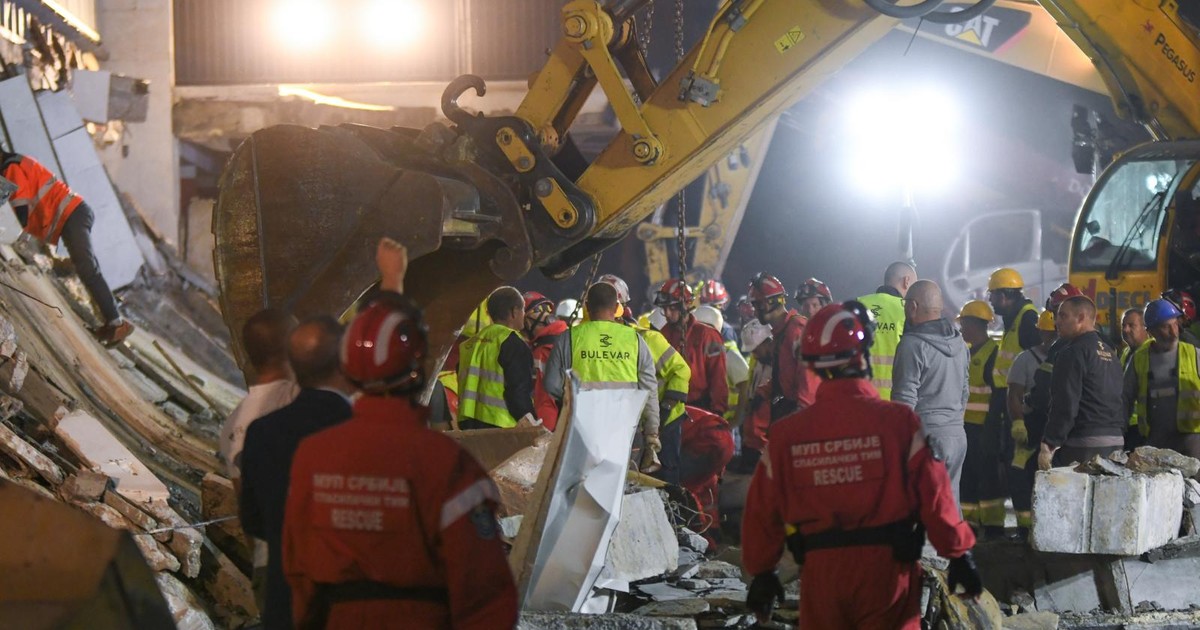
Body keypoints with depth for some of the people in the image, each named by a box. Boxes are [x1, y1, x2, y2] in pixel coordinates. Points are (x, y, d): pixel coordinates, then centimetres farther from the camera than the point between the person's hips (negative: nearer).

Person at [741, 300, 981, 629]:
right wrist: (959, 553, 3)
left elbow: (764, 510, 4)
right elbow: (933, 494, -9)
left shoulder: (786, 433, -2)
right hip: (885, 566, -2)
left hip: (820, 571, 3)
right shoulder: (898, 421, -11)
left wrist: (761, 571, 17)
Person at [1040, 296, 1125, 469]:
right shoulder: (1109, 352, 18)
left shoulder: (1073, 352, -10)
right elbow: (1121, 402, 19)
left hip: (1083, 444, -9)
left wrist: (1049, 445, -16)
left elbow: (1065, 405, -17)